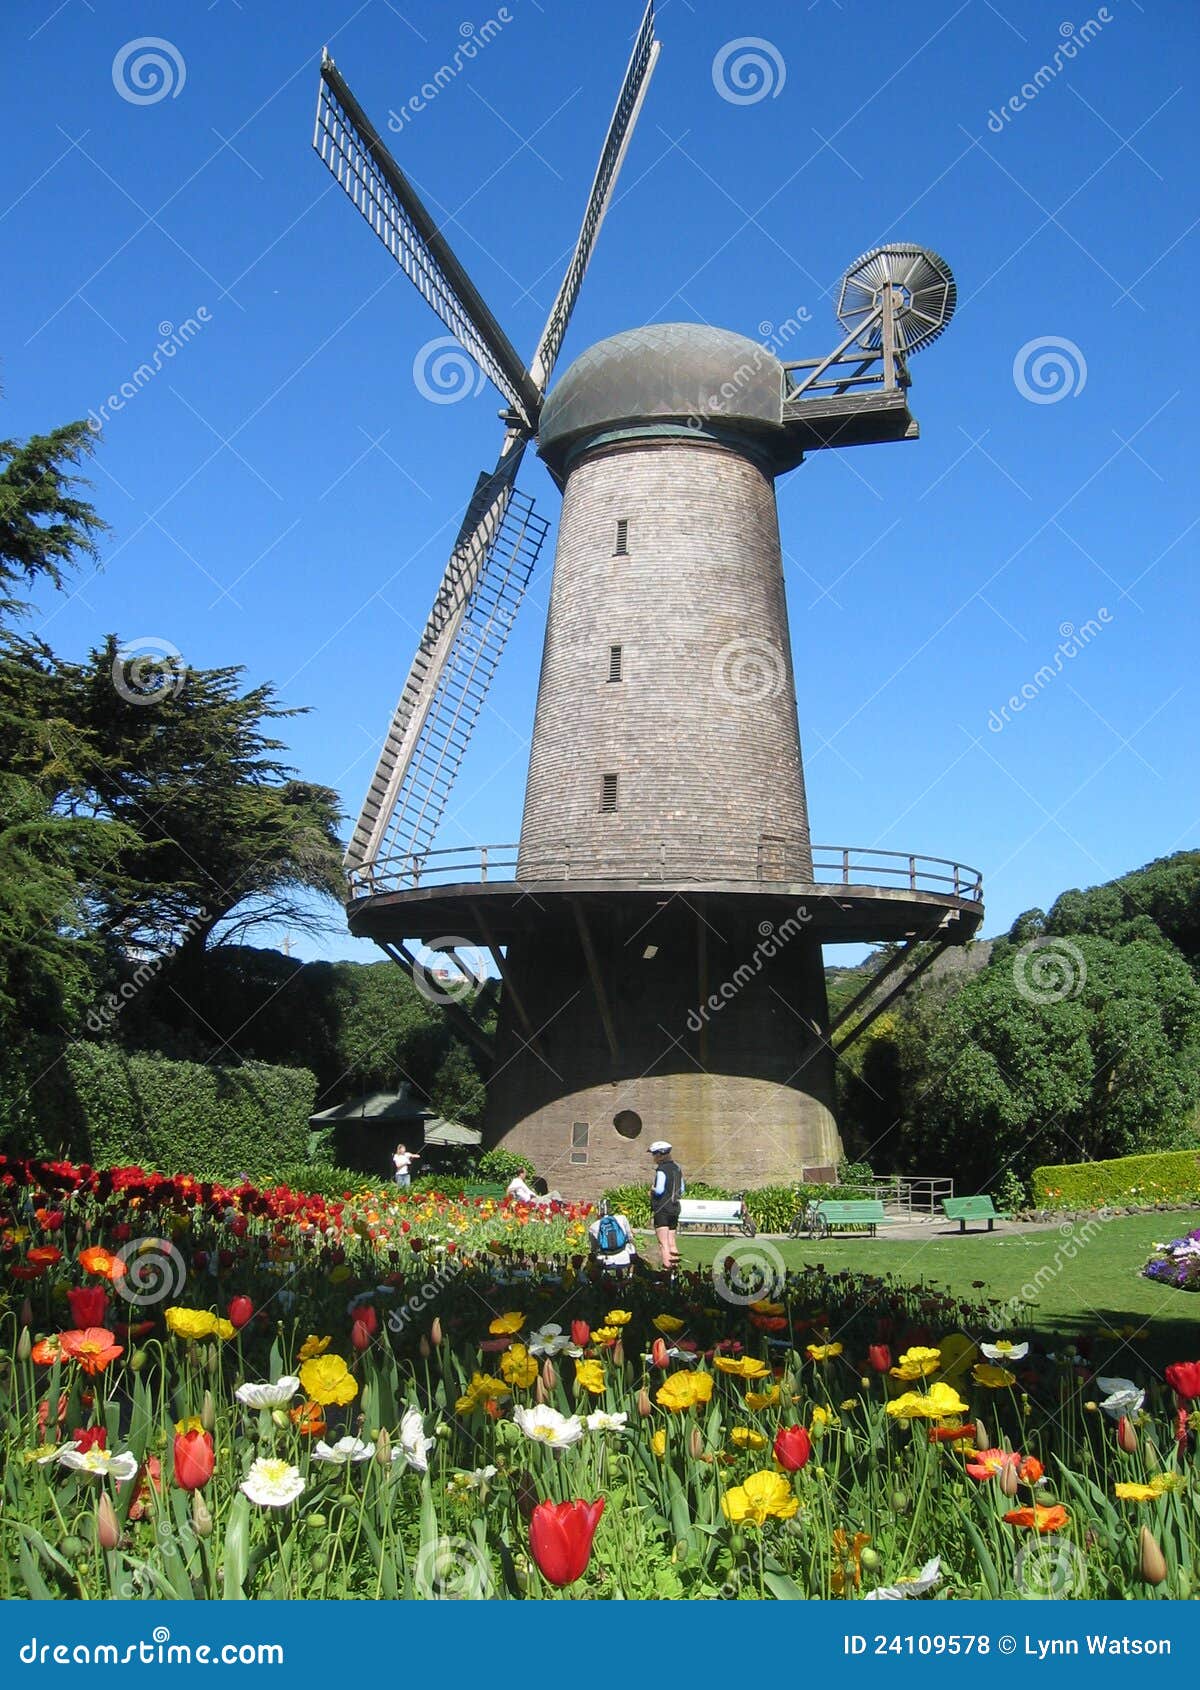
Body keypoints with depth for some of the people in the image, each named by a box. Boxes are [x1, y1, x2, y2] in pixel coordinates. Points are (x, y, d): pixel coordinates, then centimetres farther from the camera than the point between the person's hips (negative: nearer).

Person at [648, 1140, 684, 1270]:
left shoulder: (662, 1169, -14)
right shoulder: (677, 1168, 10)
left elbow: (659, 1190, -21)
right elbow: (681, 1190, 15)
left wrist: (652, 1188, -1)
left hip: (662, 1209, -8)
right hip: (675, 1208, 8)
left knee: (663, 1243, -4)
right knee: (671, 1242, 14)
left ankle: (667, 1267, -7)